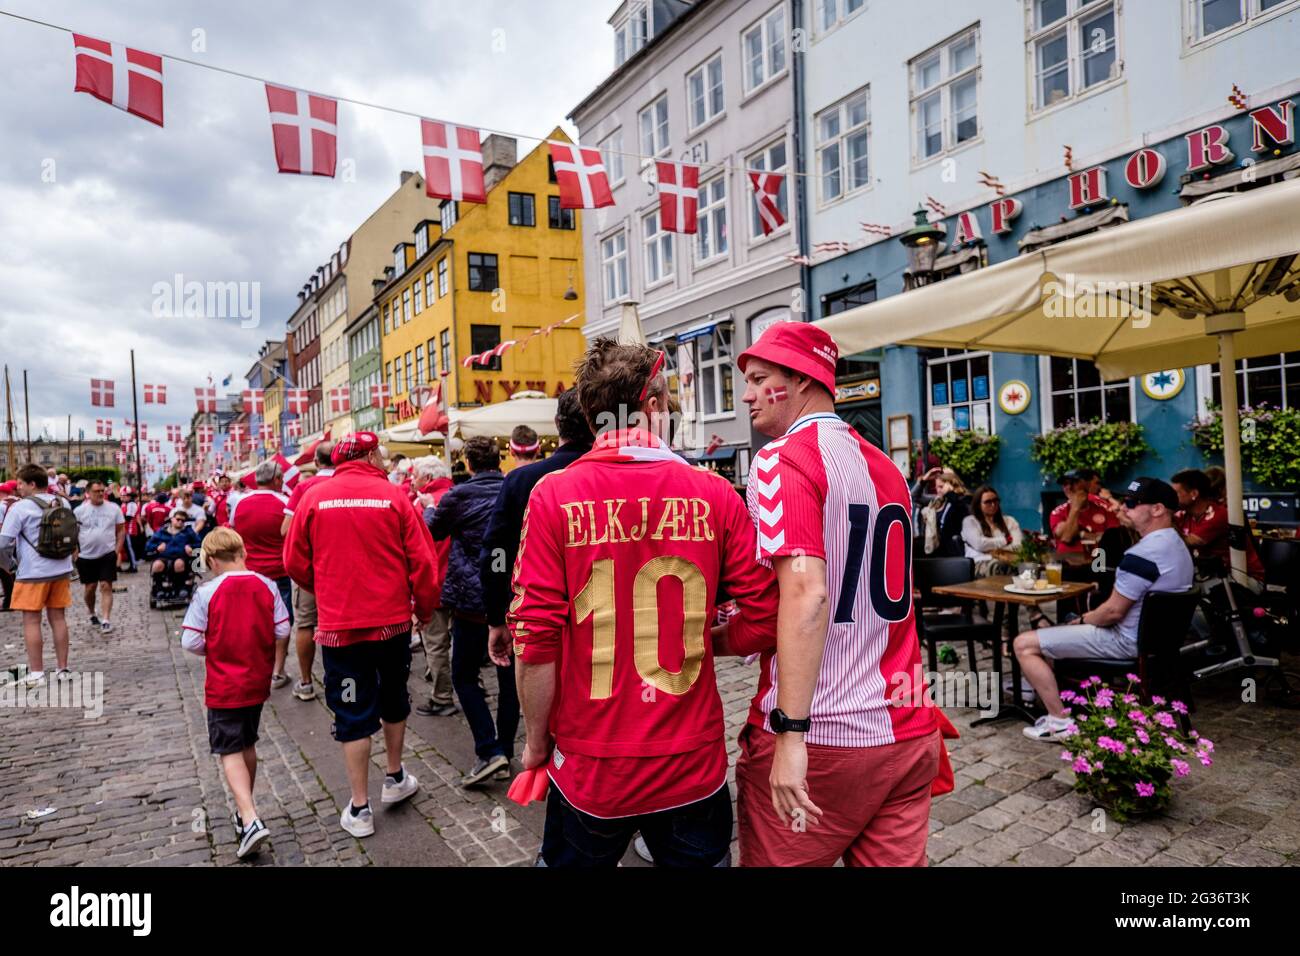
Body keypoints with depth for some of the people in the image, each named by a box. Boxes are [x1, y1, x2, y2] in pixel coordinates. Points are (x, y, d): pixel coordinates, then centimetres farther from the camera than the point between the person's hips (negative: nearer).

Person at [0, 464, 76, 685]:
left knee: (31, 620, 3)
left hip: (33, 573, -5)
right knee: (58, 618, 11)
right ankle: (63, 669, 14)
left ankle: (36, 673, 5)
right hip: (61, 570, 5)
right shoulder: (63, 503, 7)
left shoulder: (20, 507, -11)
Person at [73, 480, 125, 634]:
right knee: (90, 588, 11)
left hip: (107, 555, -1)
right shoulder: (79, 510, -1)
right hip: (86, 556, 1)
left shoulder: (113, 509, 0)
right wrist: (75, 552, -3)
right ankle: (92, 614, 33)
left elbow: (121, 530, 4)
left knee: (106, 586, -7)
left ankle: (106, 620, -10)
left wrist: (117, 550, -4)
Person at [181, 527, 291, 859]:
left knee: (230, 752, 2)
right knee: (247, 745, 20)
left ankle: (250, 820, -12)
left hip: (223, 687, -4)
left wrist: (213, 650, 7)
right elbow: (282, 632, -4)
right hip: (258, 682, 4)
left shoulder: (207, 592, -14)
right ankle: (245, 811, 34)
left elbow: (190, 642, -13)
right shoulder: (266, 586, -5)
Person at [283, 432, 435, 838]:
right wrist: (424, 608, 8)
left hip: (339, 624, 0)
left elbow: (295, 563, 3)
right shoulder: (394, 496, -7)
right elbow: (422, 561, -8)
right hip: (392, 619, 0)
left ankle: (360, 808, 17)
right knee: (394, 698, 22)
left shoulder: (314, 497, -3)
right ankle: (395, 778, 37)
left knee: (353, 713, 9)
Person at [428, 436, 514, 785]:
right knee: (509, 679, 13)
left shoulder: (459, 496, -9)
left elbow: (433, 531, 10)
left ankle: (489, 751, 1)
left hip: (473, 601, -3)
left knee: (464, 676, 11)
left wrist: (426, 509, 30)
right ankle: (505, 754, 21)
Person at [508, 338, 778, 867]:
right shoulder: (715, 494, -8)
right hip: (695, 764, 1)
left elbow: (536, 639, -12)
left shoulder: (553, 495, -11)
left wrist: (537, 742, 3)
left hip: (589, 766, 0)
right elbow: (764, 621, -7)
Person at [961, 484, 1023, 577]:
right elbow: (979, 544, -6)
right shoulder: (969, 521, 14)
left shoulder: (1009, 520, 24)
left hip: (1009, 562, 3)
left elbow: (1019, 545, 6)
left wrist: (995, 549, -7)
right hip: (982, 563, -3)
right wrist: (1007, 540, 5)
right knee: (998, 568, -42)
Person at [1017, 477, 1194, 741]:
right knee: (1055, 631, 26)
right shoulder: (1177, 544, 9)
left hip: (1126, 641, -11)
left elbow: (1114, 611, -24)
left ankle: (1060, 721, -4)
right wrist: (1088, 619, 11)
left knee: (1024, 644, -10)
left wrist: (1082, 620, -4)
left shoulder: (1143, 554, -26)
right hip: (1151, 636, 11)